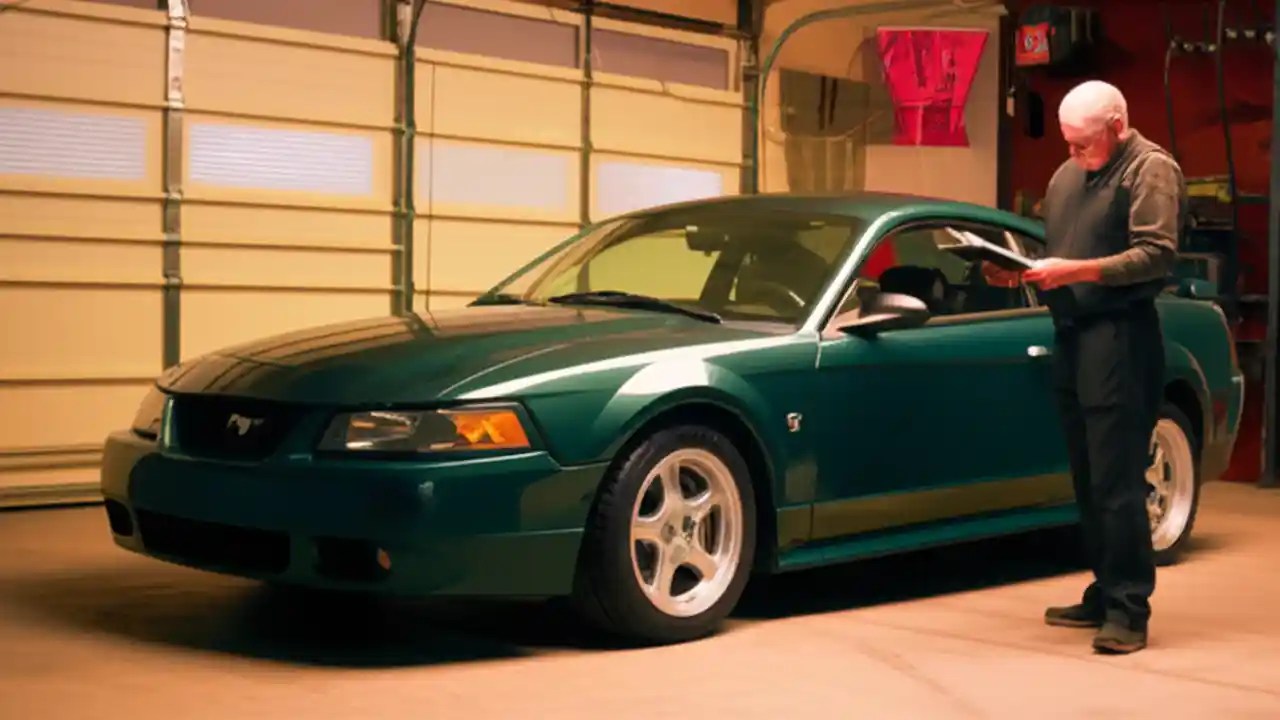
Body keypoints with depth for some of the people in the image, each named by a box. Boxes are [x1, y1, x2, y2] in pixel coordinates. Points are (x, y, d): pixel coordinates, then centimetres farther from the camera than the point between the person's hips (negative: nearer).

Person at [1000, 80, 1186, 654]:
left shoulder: (1150, 169, -4)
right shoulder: (1068, 175, 20)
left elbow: (1157, 255, -14)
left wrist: (1074, 270, -19)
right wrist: (1032, 271, 6)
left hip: (1120, 336, -8)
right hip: (1071, 333, 8)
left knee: (1117, 481, -9)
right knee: (1087, 479, 9)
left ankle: (1128, 610, -4)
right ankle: (1104, 595, 17)